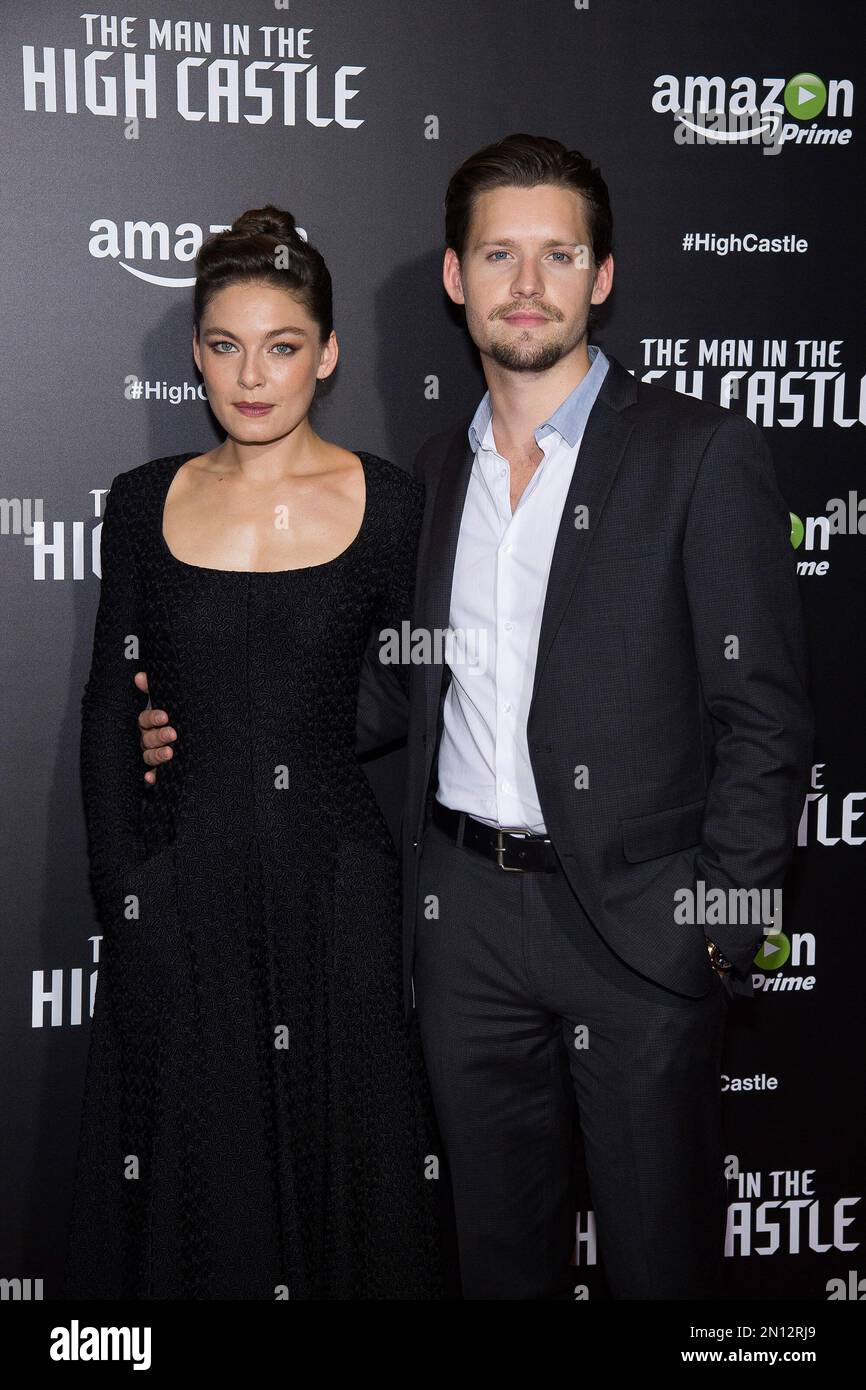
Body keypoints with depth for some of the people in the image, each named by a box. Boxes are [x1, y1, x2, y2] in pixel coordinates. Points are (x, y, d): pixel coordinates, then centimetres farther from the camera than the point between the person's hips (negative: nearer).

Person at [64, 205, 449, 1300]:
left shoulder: (388, 503, -2)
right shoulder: (144, 502, 3)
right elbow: (110, 713, 5)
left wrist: (302, 739, -7)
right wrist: (120, 893, -1)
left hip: (337, 880, -1)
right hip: (181, 890, 1)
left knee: (342, 1163, 10)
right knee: (195, 1176, 12)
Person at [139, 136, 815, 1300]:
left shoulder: (703, 452, -6)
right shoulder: (434, 469, 10)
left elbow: (765, 714, -7)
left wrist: (721, 926, -13)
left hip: (637, 918, -4)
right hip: (465, 912, 4)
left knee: (658, 1249, 10)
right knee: (499, 1245, 17)